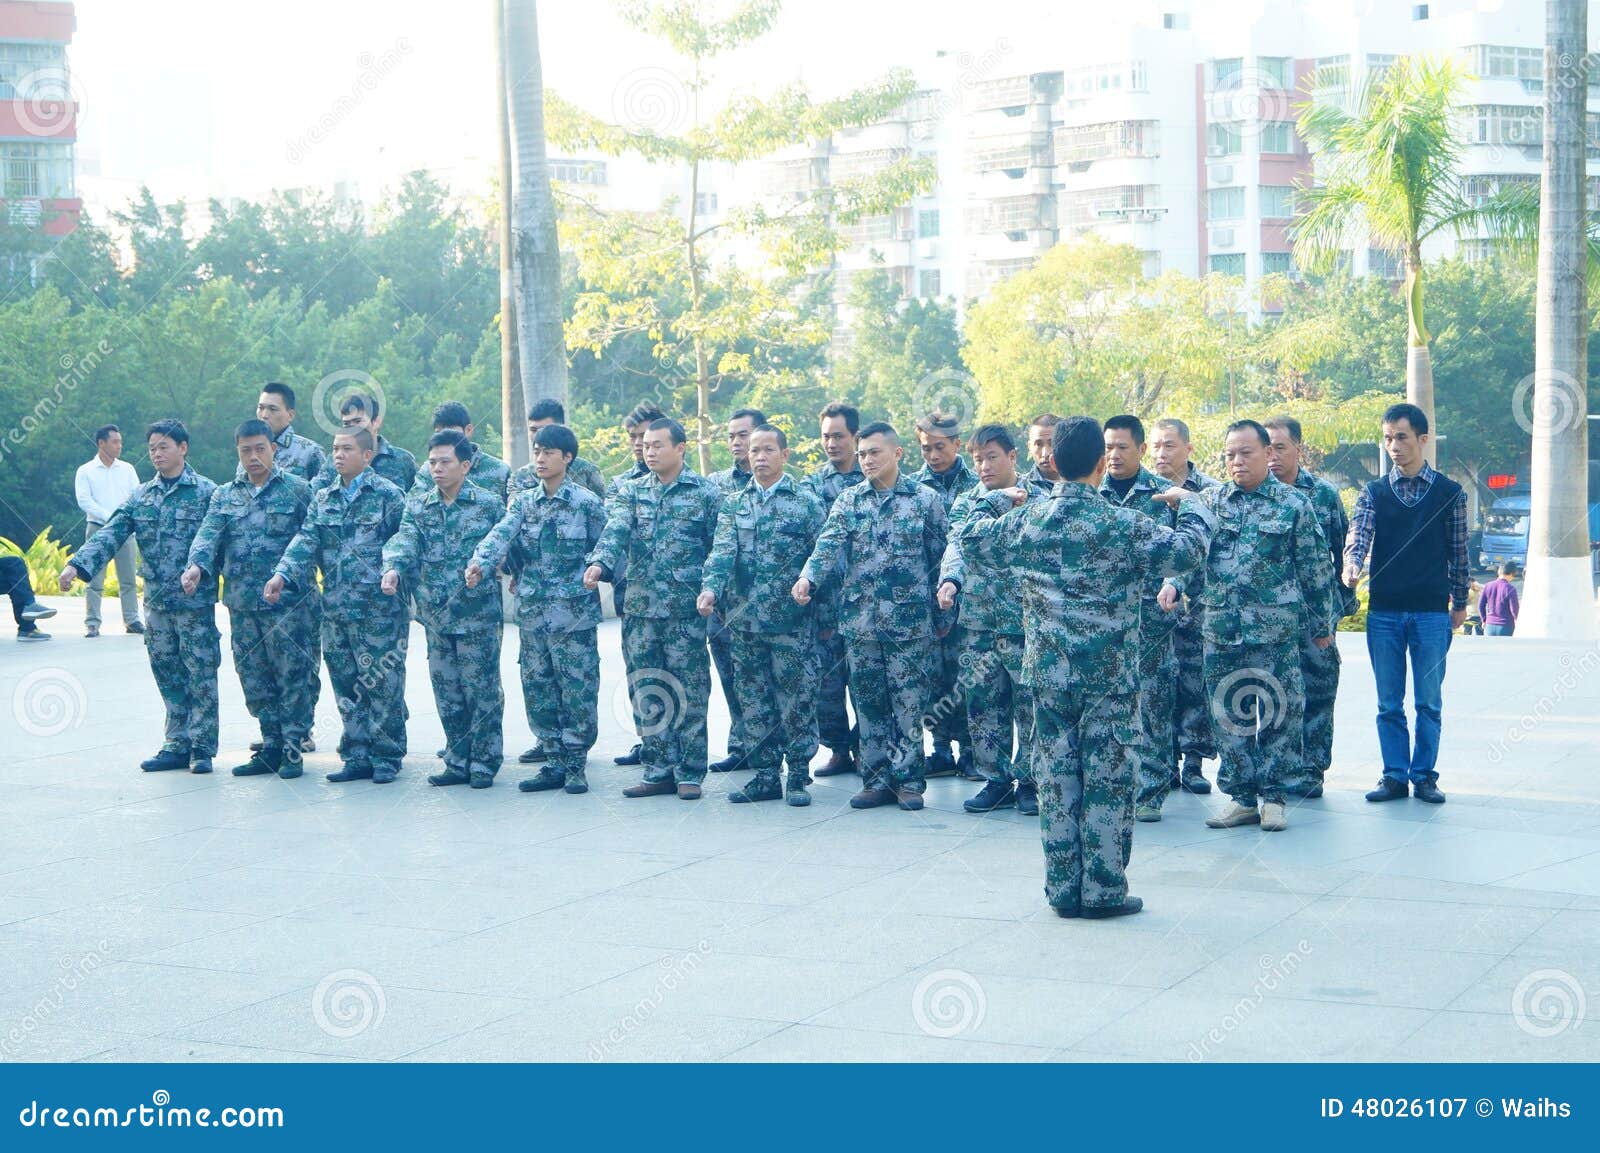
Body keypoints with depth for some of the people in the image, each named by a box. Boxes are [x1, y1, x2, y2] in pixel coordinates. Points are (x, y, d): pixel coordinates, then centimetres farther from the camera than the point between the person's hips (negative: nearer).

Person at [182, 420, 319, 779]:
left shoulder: (297, 490, 2)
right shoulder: (224, 496, 13)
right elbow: (208, 534, 1)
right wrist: (197, 565, -19)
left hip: (289, 602, -4)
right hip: (242, 605, 5)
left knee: (294, 678, -3)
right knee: (255, 681, 8)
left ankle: (292, 749, 5)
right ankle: (271, 747, 17)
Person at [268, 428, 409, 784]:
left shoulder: (388, 495, -2)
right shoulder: (323, 499, 13)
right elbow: (306, 541, 3)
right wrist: (282, 574, -13)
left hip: (379, 608, -6)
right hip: (335, 610, 6)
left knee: (383, 684, -1)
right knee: (346, 685, 9)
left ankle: (387, 757, 8)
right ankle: (357, 757, 17)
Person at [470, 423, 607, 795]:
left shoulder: (586, 502, -2)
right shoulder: (523, 502, 8)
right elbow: (501, 534, -8)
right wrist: (480, 562, -25)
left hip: (575, 612, -5)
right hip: (532, 612, 5)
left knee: (578, 688, -2)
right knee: (537, 689, 7)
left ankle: (575, 765, 6)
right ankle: (554, 762, 15)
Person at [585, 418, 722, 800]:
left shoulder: (706, 493, 2)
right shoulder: (632, 492, 11)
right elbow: (616, 532, -6)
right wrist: (599, 563, -25)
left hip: (686, 610, -4)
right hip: (639, 610, 4)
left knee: (689, 692, 0)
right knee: (647, 693, 6)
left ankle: (689, 773, 8)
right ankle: (660, 771, 14)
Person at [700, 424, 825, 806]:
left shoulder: (807, 502, 1)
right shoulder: (733, 503, 10)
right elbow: (722, 551, -3)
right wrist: (711, 588, -21)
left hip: (791, 620, -3)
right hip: (744, 620, 3)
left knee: (796, 699, 0)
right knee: (755, 701, 7)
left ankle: (799, 775, 9)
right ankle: (764, 775, 14)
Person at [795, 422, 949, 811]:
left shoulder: (925, 498, 1)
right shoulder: (849, 500, 8)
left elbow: (940, 556, 4)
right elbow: (830, 543, -5)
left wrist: (940, 615, 2)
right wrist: (808, 577, -25)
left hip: (910, 621, -3)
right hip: (860, 619, 3)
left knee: (909, 702, 0)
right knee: (868, 702, 7)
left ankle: (908, 780, 8)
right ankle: (877, 779, 14)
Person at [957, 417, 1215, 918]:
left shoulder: (1023, 521, 0)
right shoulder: (1124, 526, -12)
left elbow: (967, 537, 15)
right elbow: (1188, 549, -8)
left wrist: (998, 498, 31)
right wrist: (1193, 505, 11)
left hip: (1047, 674, 4)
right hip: (1110, 677, -4)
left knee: (1056, 781, 9)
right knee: (1108, 782, 3)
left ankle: (1063, 889, 14)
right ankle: (1104, 890, 6)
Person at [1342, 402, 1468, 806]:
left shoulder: (1449, 493, 4)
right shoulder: (1374, 493, 6)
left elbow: (1457, 553, 8)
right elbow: (1358, 535, -8)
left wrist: (1459, 603, 10)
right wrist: (1351, 563, -29)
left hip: (1432, 613, -1)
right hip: (1383, 613, 1)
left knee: (1429, 701, 4)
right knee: (1389, 703, 6)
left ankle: (1424, 775, 13)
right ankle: (1395, 776, 12)